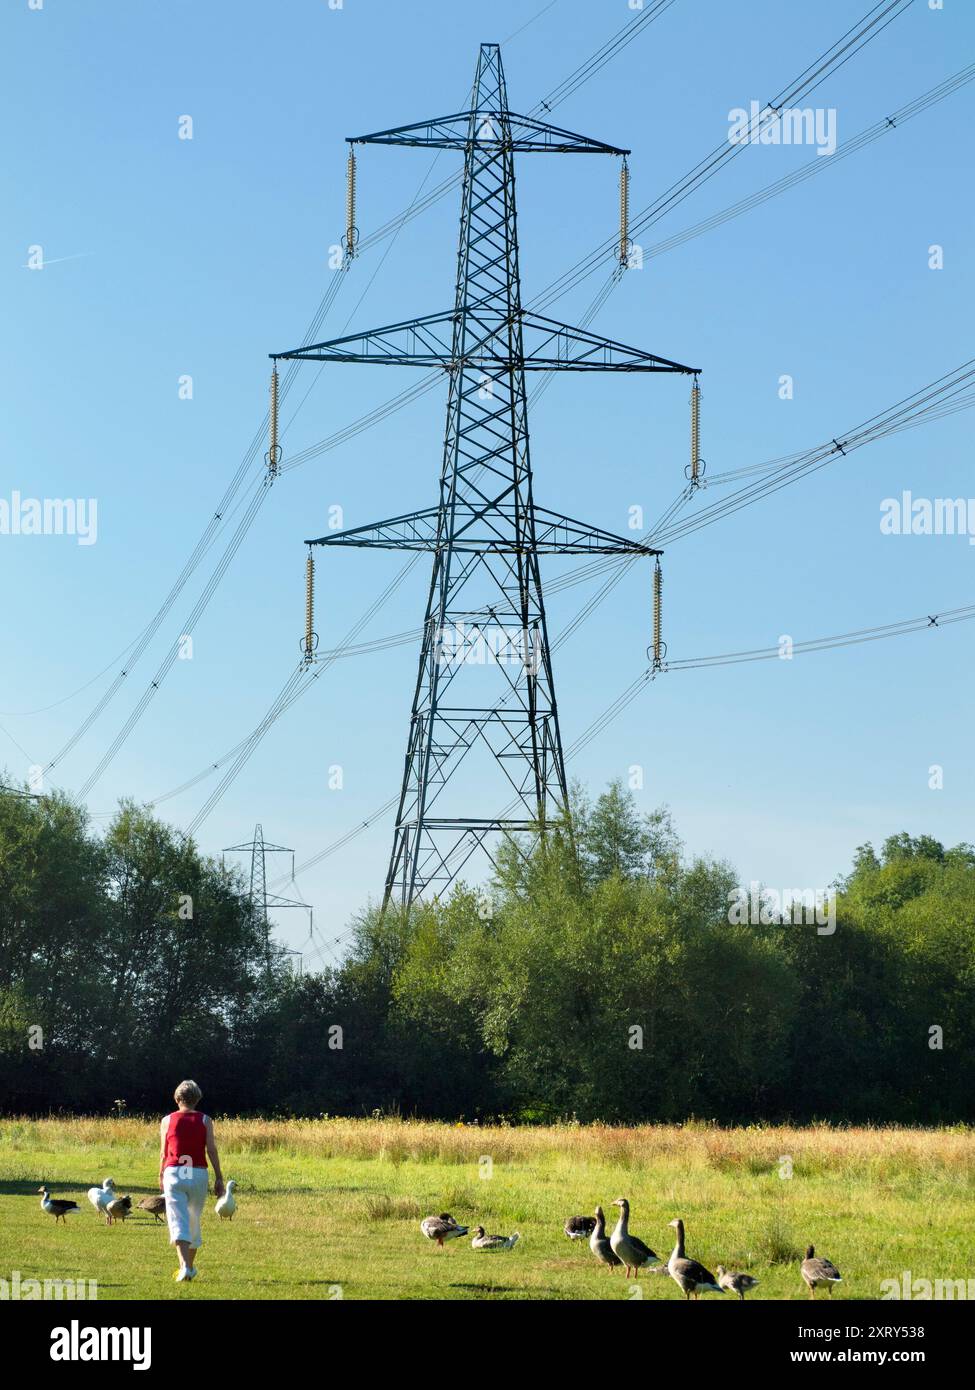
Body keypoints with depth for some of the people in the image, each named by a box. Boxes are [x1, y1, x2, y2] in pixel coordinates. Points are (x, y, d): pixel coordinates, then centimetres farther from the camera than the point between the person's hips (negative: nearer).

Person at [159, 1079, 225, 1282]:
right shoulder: (205, 1120, 4)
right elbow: (212, 1150, -2)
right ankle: (190, 1267, 28)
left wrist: (161, 1176, 23)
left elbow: (163, 1152, 8)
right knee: (194, 1220, 17)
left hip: (174, 1173, -1)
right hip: (198, 1174, 1)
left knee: (178, 1222, -7)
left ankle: (184, 1267, -24)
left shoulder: (167, 1120, 4)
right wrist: (219, 1178, 2)